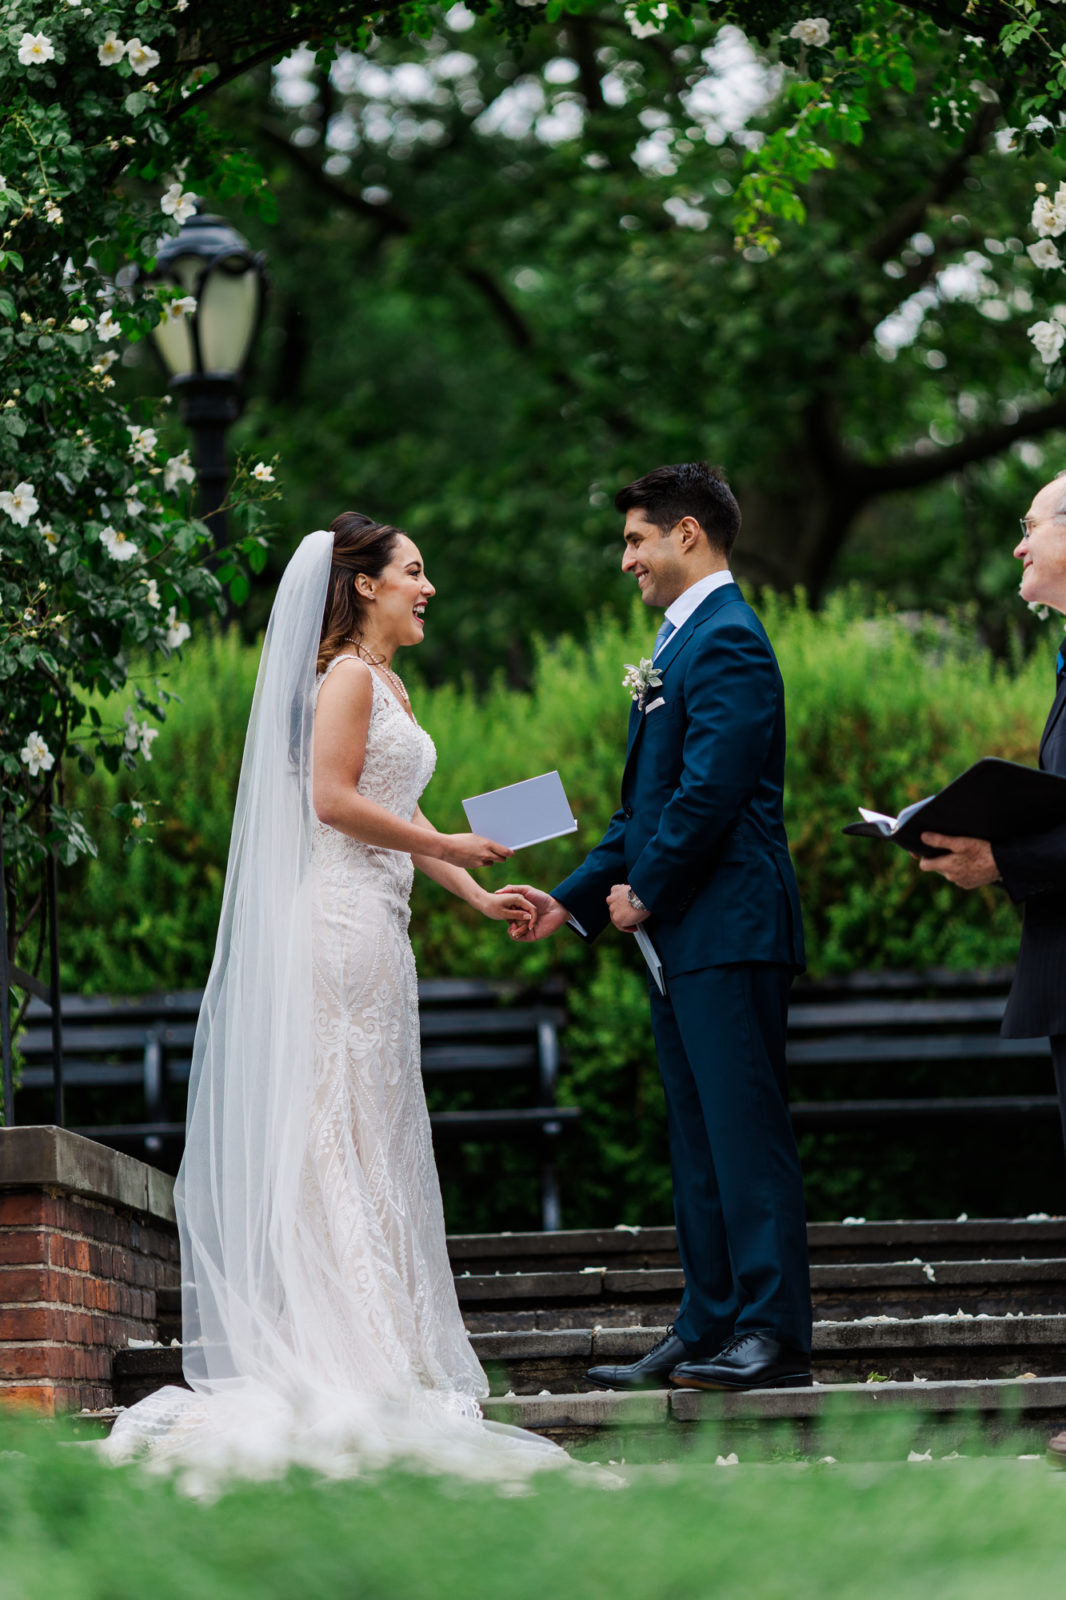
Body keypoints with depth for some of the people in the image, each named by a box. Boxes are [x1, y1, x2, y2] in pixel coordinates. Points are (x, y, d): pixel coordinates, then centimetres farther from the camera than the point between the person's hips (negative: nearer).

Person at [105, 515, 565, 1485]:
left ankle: (375, 1355, 11)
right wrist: (446, 846, -10)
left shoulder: (387, 684, 21)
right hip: (344, 921, -10)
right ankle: (346, 1364, -7)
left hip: (377, 924, 10)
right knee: (341, 1128, -8)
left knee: (373, 1139, 8)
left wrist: (479, 895, 12)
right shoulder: (347, 675, -8)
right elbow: (333, 799, -17)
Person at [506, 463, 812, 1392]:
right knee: (699, 1140, 11)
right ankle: (708, 1332, 15)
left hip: (729, 930, -10)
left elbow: (709, 792, -20)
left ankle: (776, 1334, -7)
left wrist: (644, 891, -9)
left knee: (745, 1128, -9)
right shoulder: (682, 643, 21)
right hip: (684, 938, 10)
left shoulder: (728, 640, -11)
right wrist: (573, 899, 17)